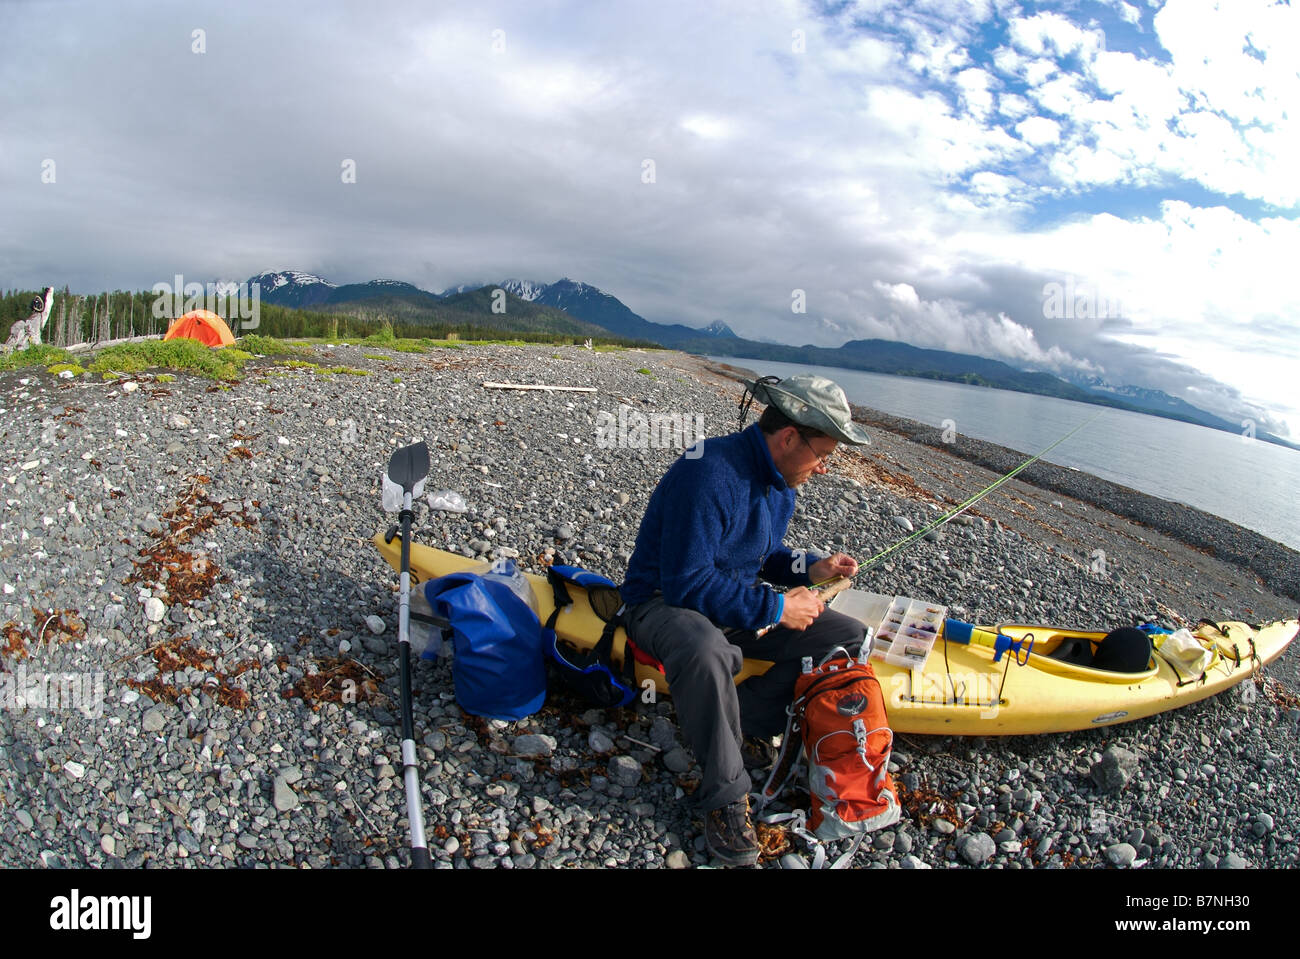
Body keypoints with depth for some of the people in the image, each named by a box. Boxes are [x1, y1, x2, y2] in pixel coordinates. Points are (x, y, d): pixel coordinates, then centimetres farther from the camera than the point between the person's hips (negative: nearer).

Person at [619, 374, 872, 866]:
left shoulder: (779, 483, 3)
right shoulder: (710, 471, -27)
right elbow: (687, 583, -30)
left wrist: (809, 569, -2)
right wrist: (776, 608, -26)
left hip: (739, 606, 9)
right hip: (668, 602, -8)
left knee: (848, 638, -1)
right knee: (707, 652, -43)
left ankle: (744, 722, -7)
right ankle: (725, 794, -20)